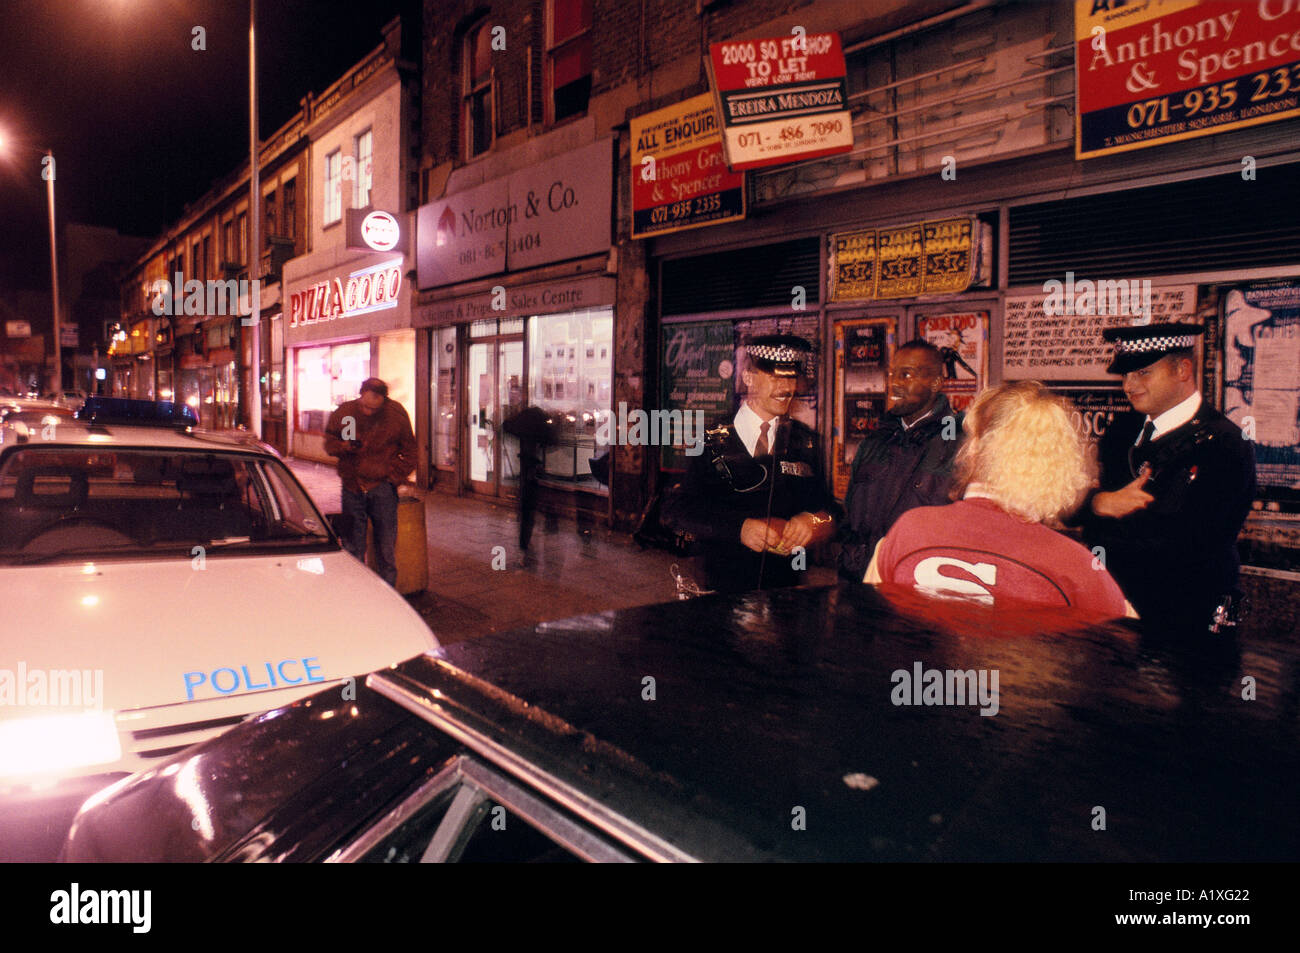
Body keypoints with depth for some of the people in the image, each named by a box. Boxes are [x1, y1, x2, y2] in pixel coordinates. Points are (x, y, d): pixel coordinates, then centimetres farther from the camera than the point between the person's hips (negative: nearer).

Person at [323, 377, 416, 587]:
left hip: (382, 487, -1)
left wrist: (394, 477, -4)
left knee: (386, 547, 2)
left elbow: (409, 452, 6)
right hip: (352, 487, 2)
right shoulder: (344, 412, 0)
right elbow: (329, 441, 13)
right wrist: (343, 447, -10)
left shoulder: (396, 414, -3)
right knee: (352, 547, 6)